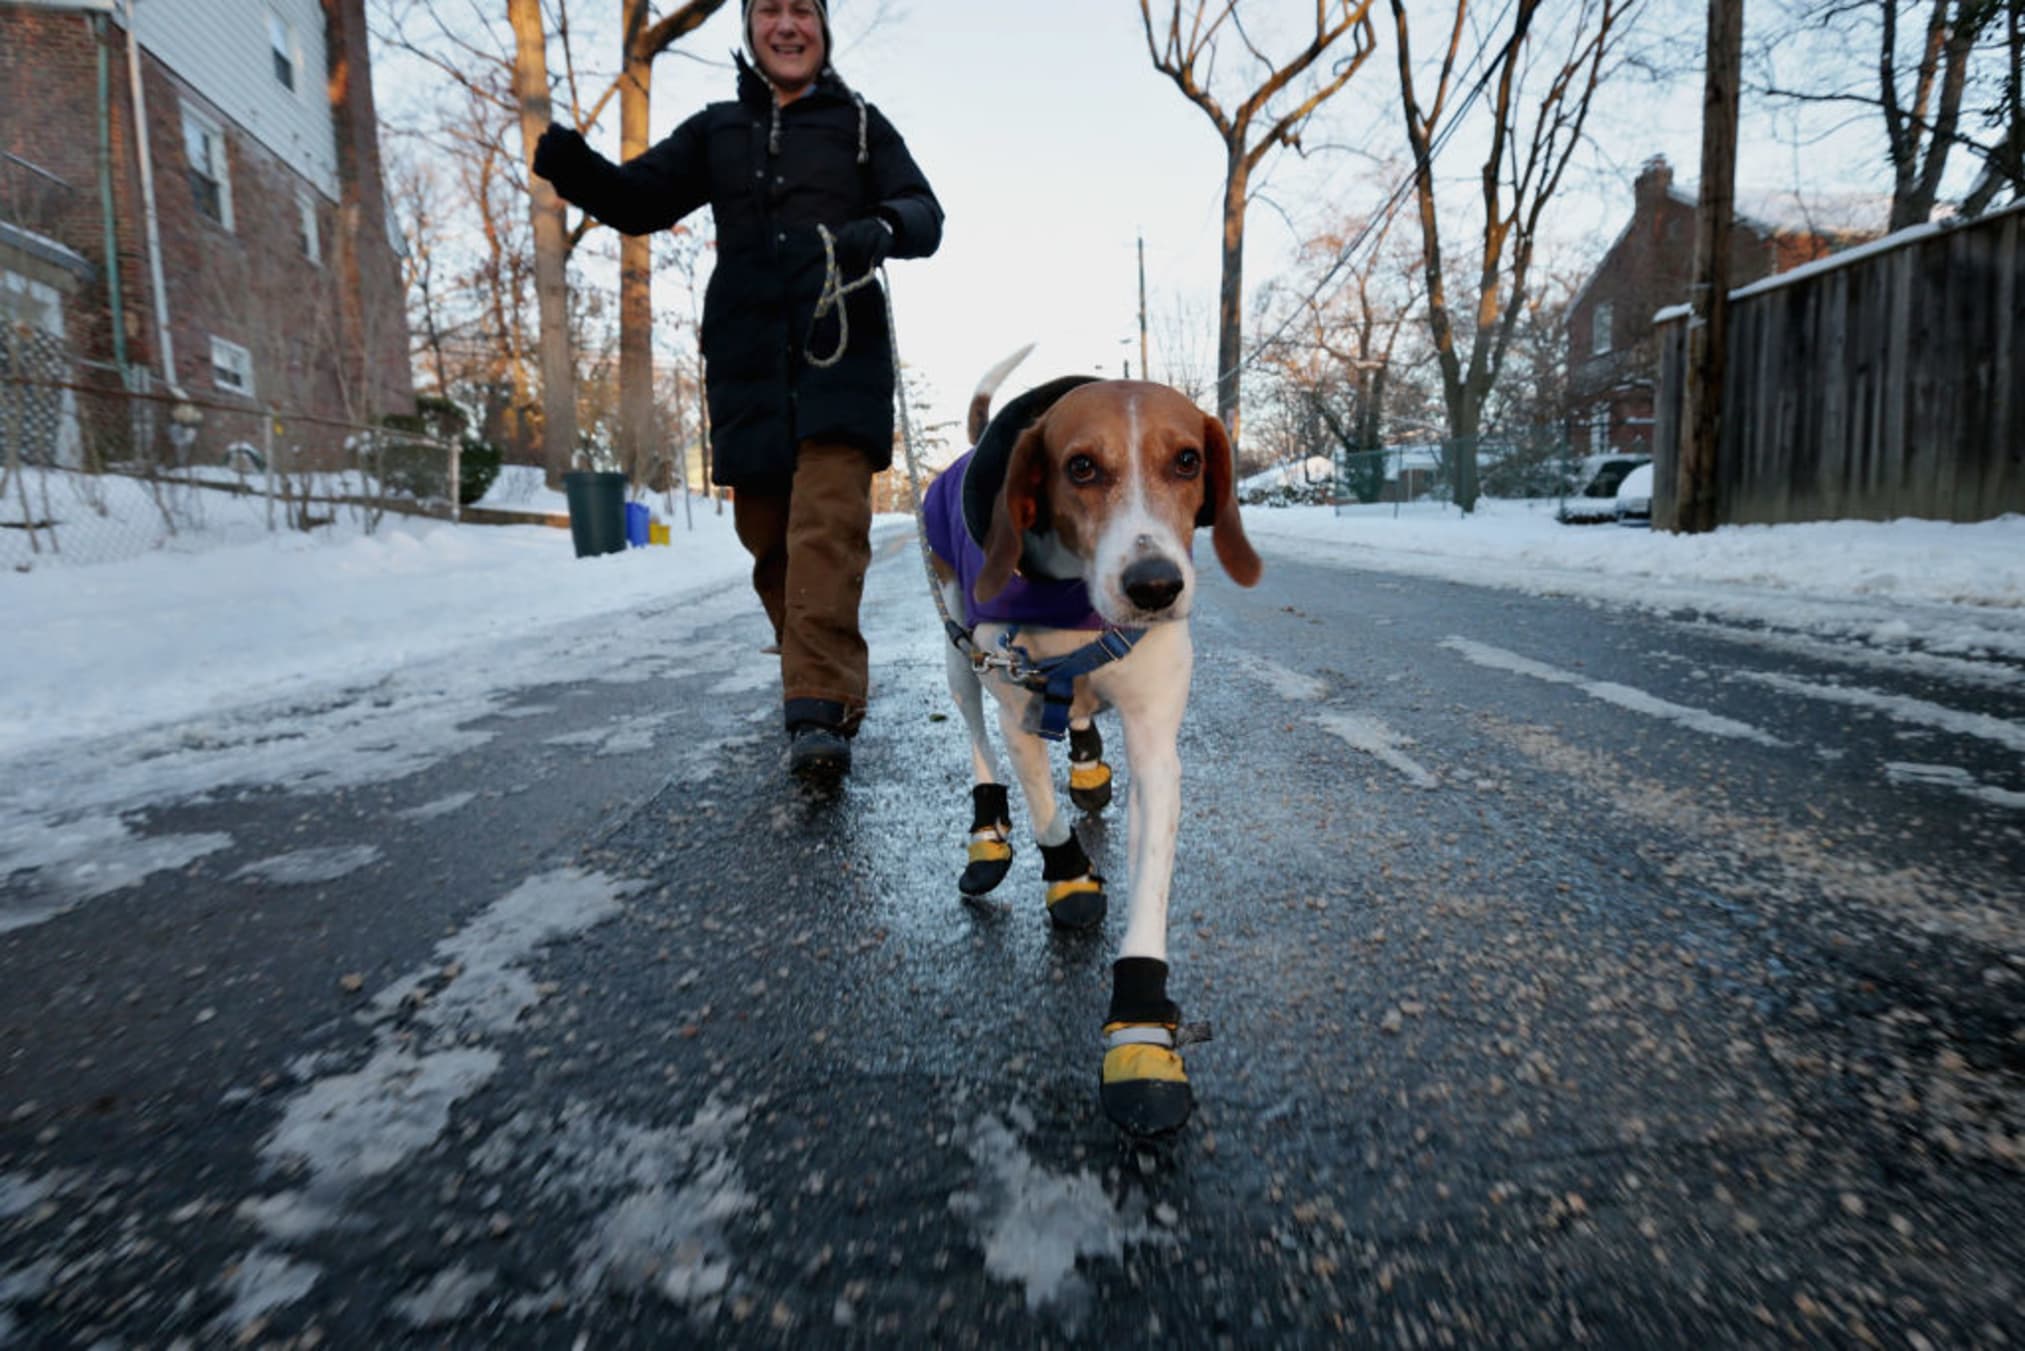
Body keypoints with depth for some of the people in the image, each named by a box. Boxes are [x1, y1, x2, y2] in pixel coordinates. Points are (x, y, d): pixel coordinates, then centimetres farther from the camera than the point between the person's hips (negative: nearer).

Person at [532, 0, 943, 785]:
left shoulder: (859, 122, 14)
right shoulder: (717, 130, 20)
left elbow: (925, 213, 6)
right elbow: (640, 199, 12)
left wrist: (882, 227, -18)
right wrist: (573, 167, -10)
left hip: (838, 348, -3)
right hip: (747, 360, 4)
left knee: (828, 521, -20)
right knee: (766, 529, 1)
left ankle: (820, 714, -27)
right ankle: (828, 678, 18)